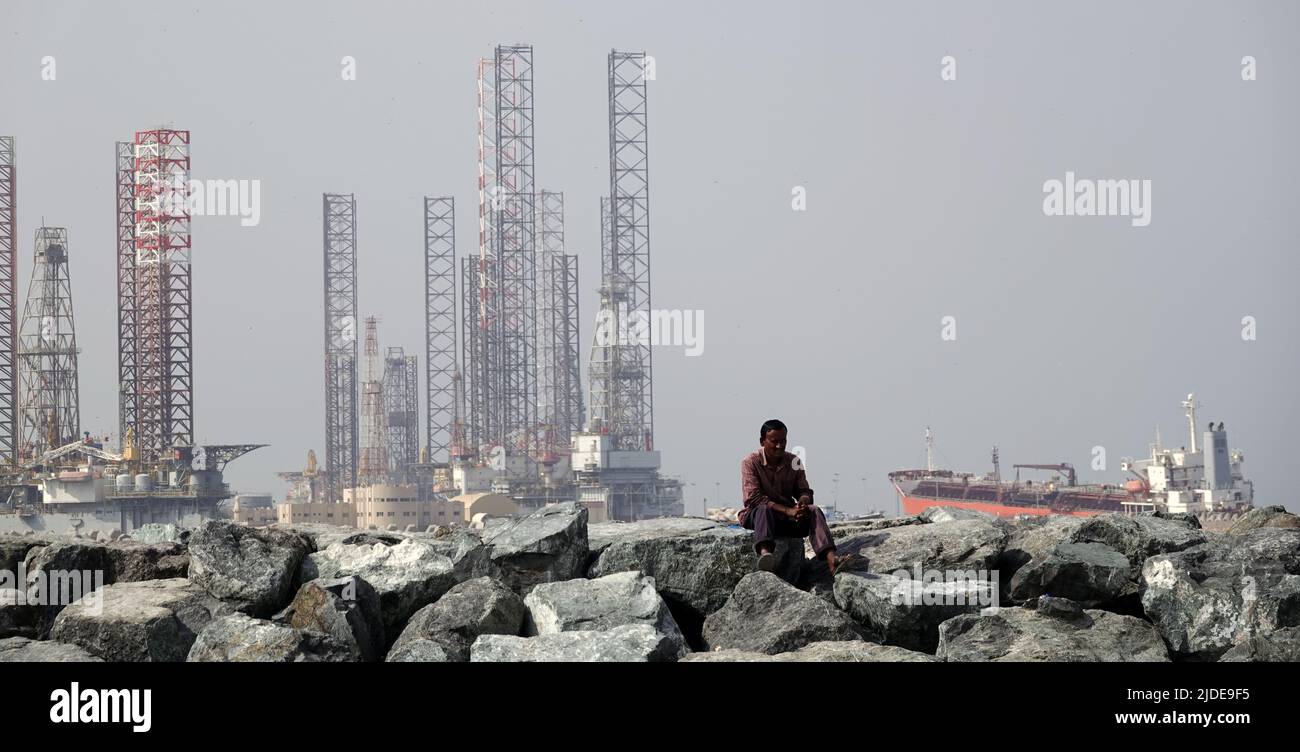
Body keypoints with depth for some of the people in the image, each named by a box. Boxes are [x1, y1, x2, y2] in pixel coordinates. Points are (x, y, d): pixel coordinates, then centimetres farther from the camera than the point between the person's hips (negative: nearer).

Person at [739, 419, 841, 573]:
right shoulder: (751, 462, -7)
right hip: (754, 516, -4)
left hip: (787, 519, 4)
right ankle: (765, 554, -69)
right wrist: (788, 511, -26)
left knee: (814, 511, -23)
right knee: (764, 509, -38)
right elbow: (754, 498, -18)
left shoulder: (793, 462, 8)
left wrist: (802, 504, -20)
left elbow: (805, 492, 7)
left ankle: (831, 558, -46)